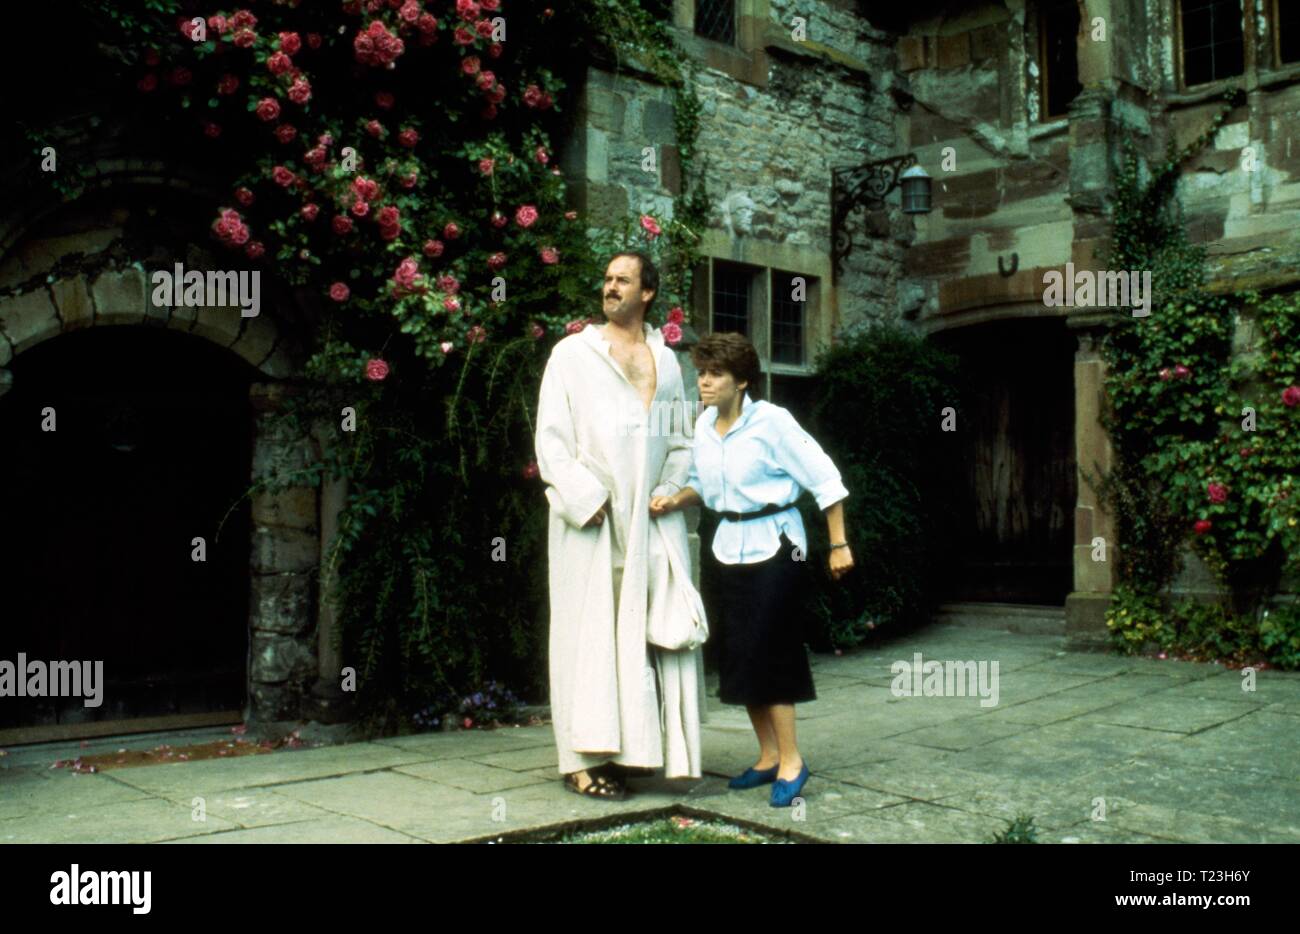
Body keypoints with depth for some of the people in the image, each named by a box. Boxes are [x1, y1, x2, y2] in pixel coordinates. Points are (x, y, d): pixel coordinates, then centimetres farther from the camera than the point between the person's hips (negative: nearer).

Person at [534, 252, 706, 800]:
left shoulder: (665, 359, 16)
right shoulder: (573, 353, 5)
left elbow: (681, 438, 17)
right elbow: (550, 437, -1)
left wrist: (670, 490, 0)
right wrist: (586, 500, -11)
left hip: (649, 519, 4)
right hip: (590, 518, -4)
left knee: (645, 629, 4)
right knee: (589, 628, -2)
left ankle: (630, 748, 12)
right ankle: (583, 758, 2)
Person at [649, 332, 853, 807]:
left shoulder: (771, 421, -15)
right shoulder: (704, 425, 4)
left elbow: (824, 478, -11)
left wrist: (838, 544, -11)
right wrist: (674, 500, -3)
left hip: (774, 544, -7)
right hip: (731, 547, 7)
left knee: (766, 652, -8)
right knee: (736, 655, 9)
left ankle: (791, 760, 6)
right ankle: (768, 757, 22)